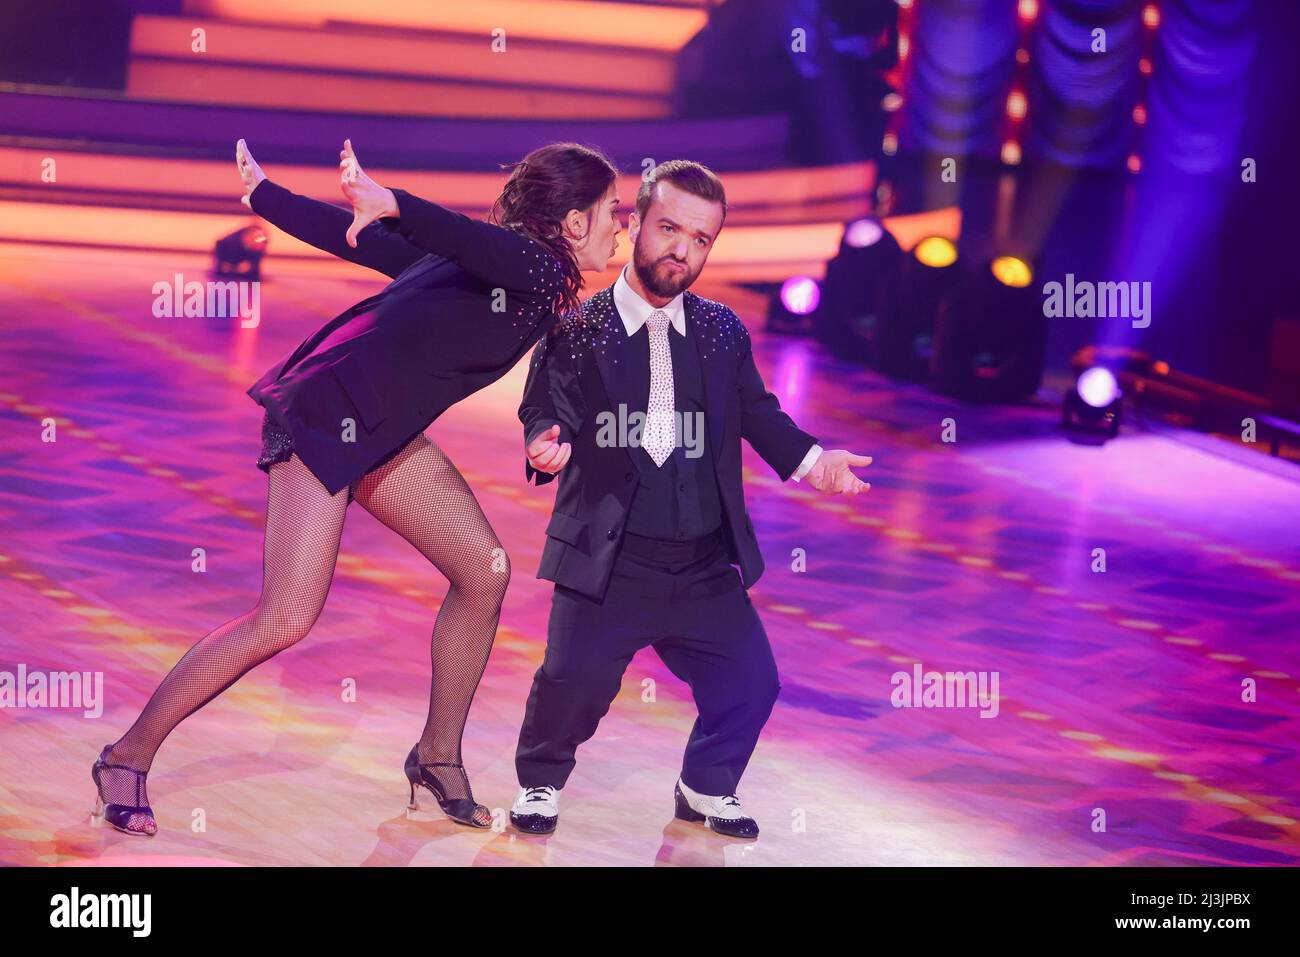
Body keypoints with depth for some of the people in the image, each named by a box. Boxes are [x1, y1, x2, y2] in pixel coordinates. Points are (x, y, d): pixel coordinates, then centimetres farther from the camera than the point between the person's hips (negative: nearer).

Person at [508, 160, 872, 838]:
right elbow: (545, 410, -5)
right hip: (609, 563, -3)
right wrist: (549, 442, -28)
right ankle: (540, 783, 19)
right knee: (574, 681, -12)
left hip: (706, 567, 4)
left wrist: (810, 461, 0)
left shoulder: (723, 332, 7)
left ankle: (706, 789, 29)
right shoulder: (575, 329, -3)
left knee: (751, 682, 1)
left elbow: (758, 413, 14)